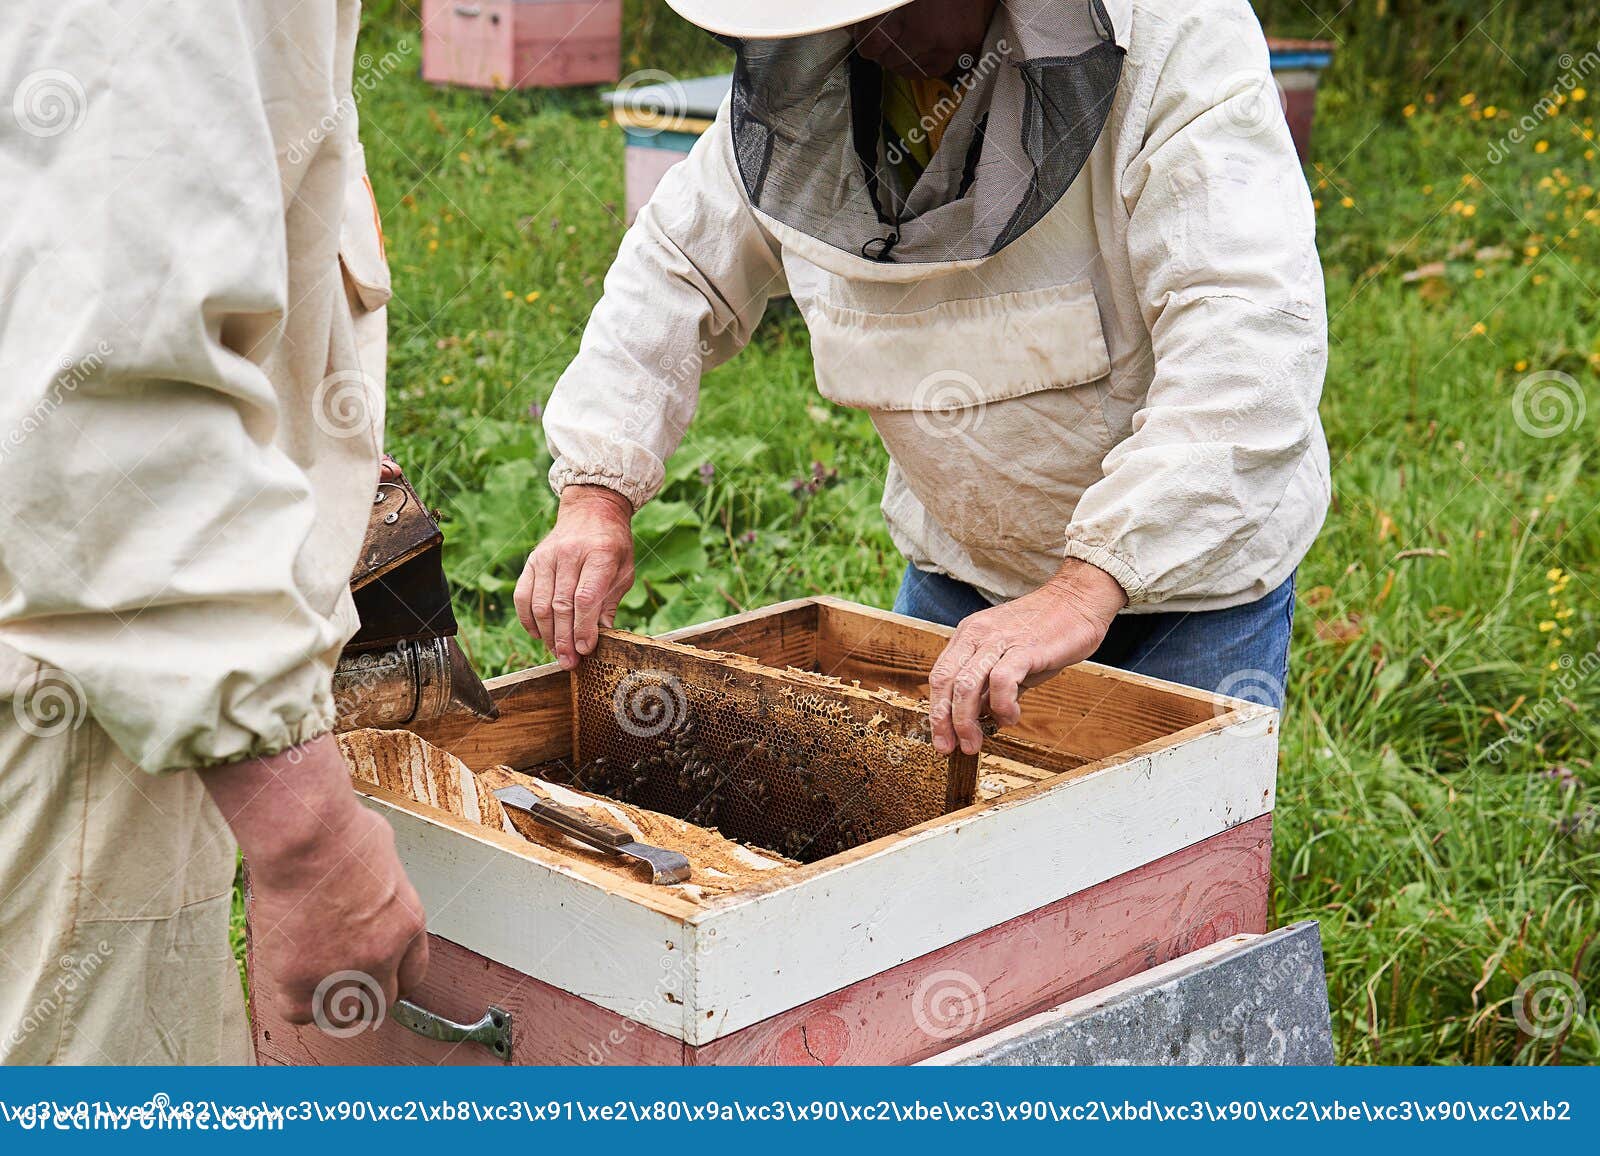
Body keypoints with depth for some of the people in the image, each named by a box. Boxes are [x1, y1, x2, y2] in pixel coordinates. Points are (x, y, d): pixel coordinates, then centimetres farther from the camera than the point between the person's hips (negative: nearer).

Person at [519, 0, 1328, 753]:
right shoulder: (797, 79, -10)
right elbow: (674, 273, 4)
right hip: (954, 565, 4)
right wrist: (595, 493, -10)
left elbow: (1255, 328, -37)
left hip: (1190, 566, -4)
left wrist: (1087, 588, -46)